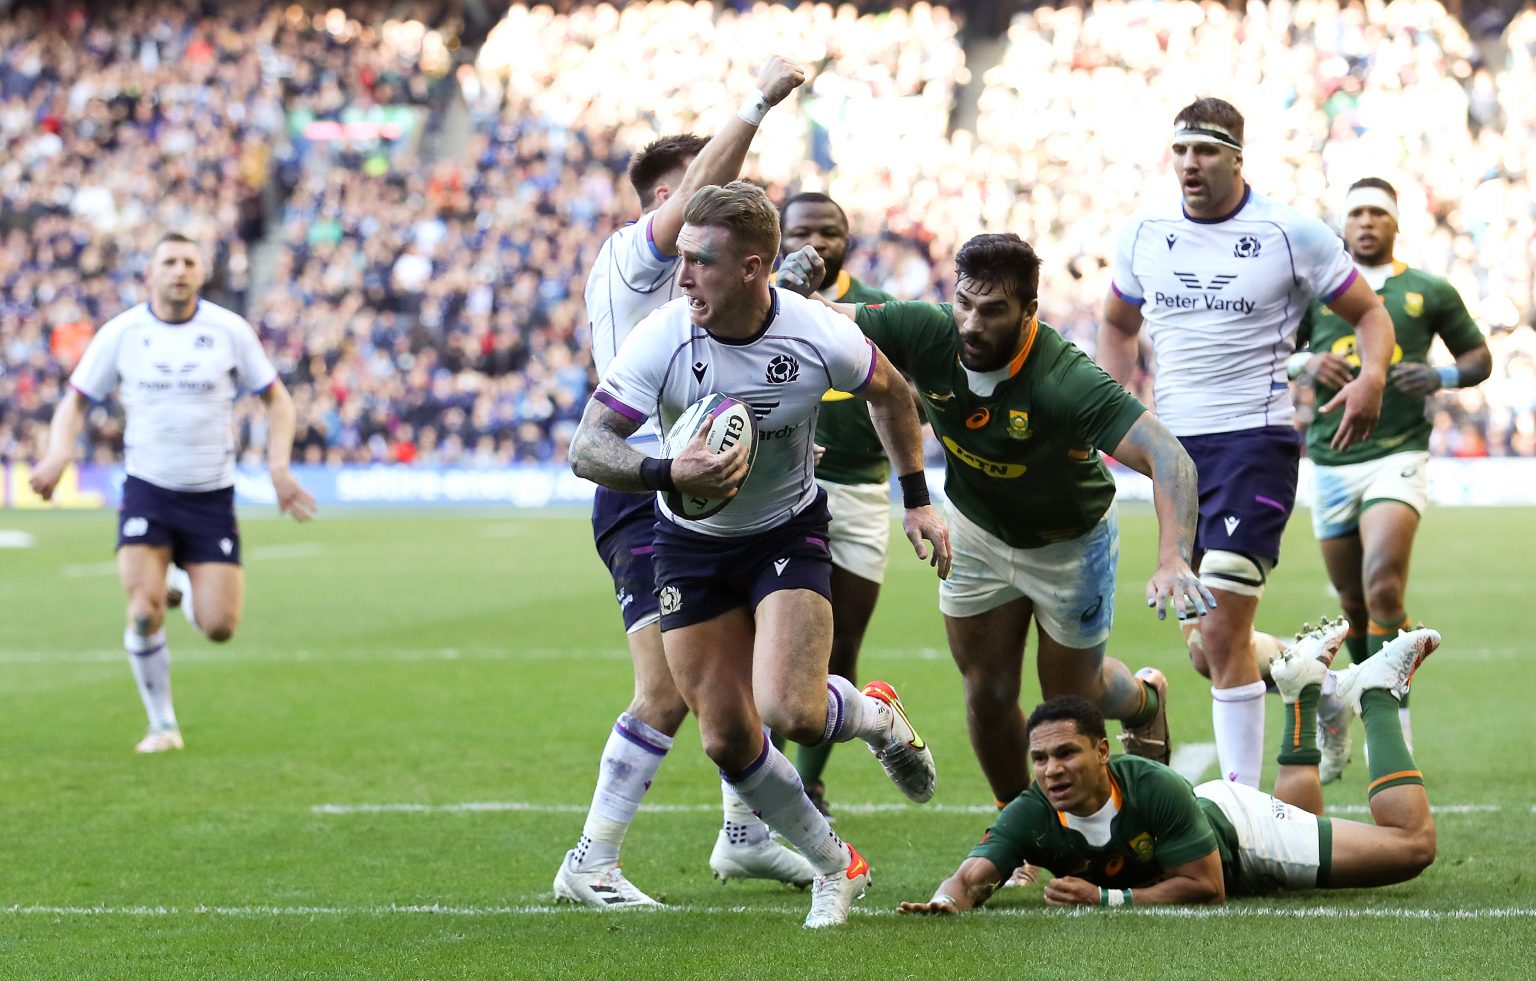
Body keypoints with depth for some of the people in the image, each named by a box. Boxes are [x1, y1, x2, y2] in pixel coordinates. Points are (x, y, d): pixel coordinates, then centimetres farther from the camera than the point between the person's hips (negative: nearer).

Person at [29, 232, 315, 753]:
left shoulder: (229, 330, -3)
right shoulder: (120, 333, -3)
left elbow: (276, 398, 7)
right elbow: (77, 400, 6)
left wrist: (279, 466, -7)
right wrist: (57, 456, -14)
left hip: (211, 495, 1)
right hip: (147, 490, -1)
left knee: (219, 627, -6)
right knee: (145, 612, -17)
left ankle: (191, 596, 32)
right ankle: (162, 724, 3)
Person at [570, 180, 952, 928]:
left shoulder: (820, 338, -21)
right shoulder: (661, 341, -23)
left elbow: (889, 392, 1)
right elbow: (585, 447, -25)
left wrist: (917, 500, 3)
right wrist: (668, 474, -43)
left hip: (788, 533, -2)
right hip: (691, 545, 2)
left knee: (790, 711, -22)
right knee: (727, 739, 1)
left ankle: (878, 715, 15)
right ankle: (834, 865, 24)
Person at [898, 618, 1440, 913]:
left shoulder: (1157, 788, -44)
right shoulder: (1030, 815, -35)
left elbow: (1205, 887, -36)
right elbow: (973, 875, -41)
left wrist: (1105, 898, -46)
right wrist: (945, 901, -66)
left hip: (1239, 830, -5)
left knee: (1412, 843, 2)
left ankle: (1376, 694, 19)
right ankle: (1303, 694, 43)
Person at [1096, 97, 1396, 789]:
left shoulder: (1290, 233, -5)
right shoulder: (1145, 234, 7)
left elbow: (1369, 313, 3)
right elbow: (1118, 324, 25)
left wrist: (1372, 375, -18)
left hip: (1255, 440, -5)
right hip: (1173, 445, 6)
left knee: (1222, 639, -17)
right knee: (1204, 648, 8)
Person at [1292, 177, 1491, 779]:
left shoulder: (1429, 292, 7)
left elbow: (1478, 356, 15)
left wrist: (1441, 377, -6)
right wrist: (1303, 364, -7)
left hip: (1399, 455, -2)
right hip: (1331, 462, 3)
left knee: (1383, 588, -21)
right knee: (1354, 606, 8)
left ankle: (1386, 720, -15)